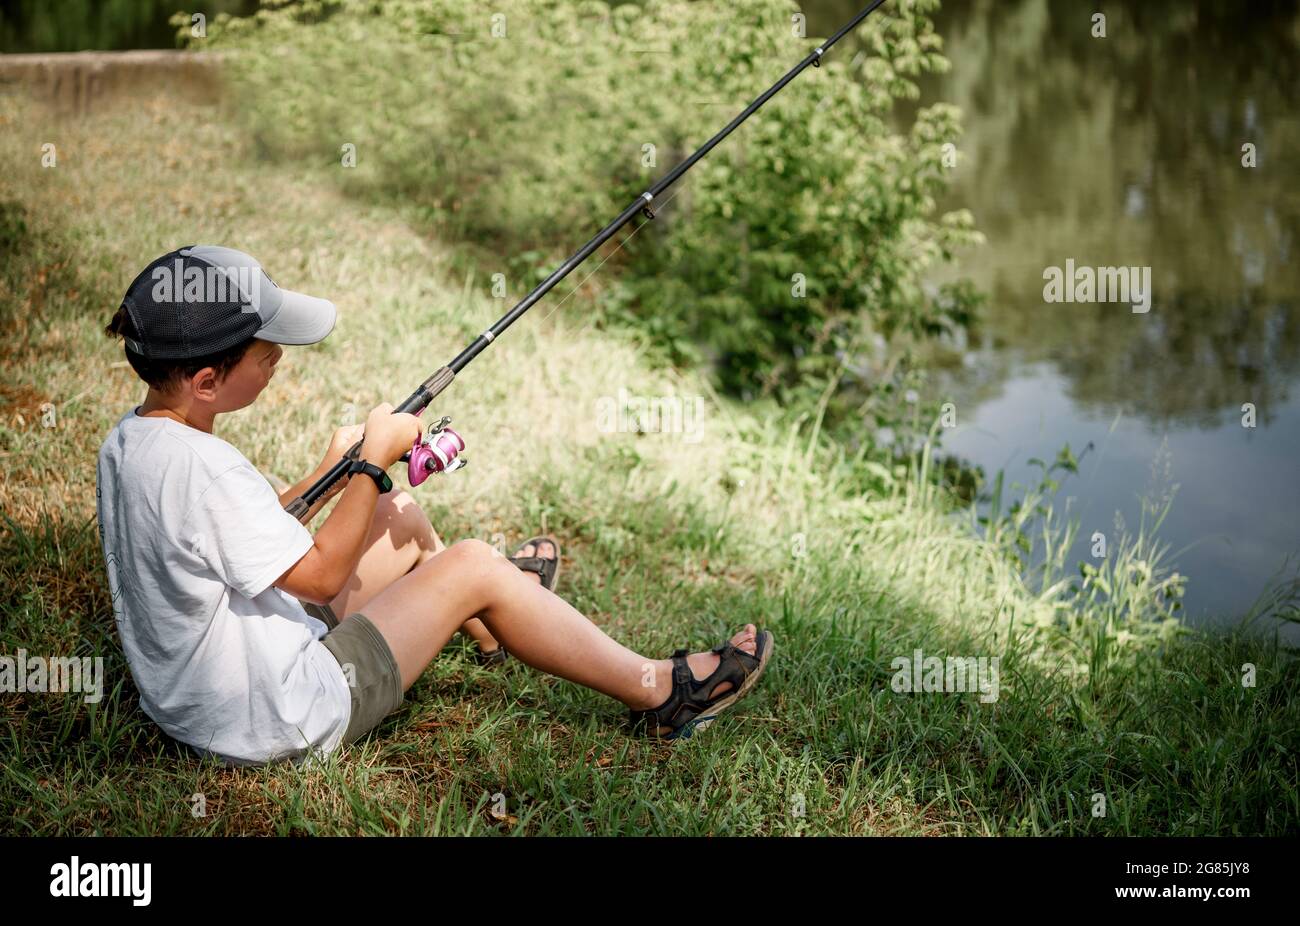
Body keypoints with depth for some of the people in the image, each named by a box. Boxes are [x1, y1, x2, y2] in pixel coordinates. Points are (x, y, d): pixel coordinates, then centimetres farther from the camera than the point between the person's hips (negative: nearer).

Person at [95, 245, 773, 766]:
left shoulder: (127, 439, 1)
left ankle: (494, 624, 50)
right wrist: (373, 462, -13)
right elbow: (321, 576, -21)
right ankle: (660, 693, 11)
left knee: (401, 517, 19)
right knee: (471, 567, -2)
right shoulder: (200, 465, -30)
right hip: (278, 724, -9)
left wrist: (331, 474, 6)